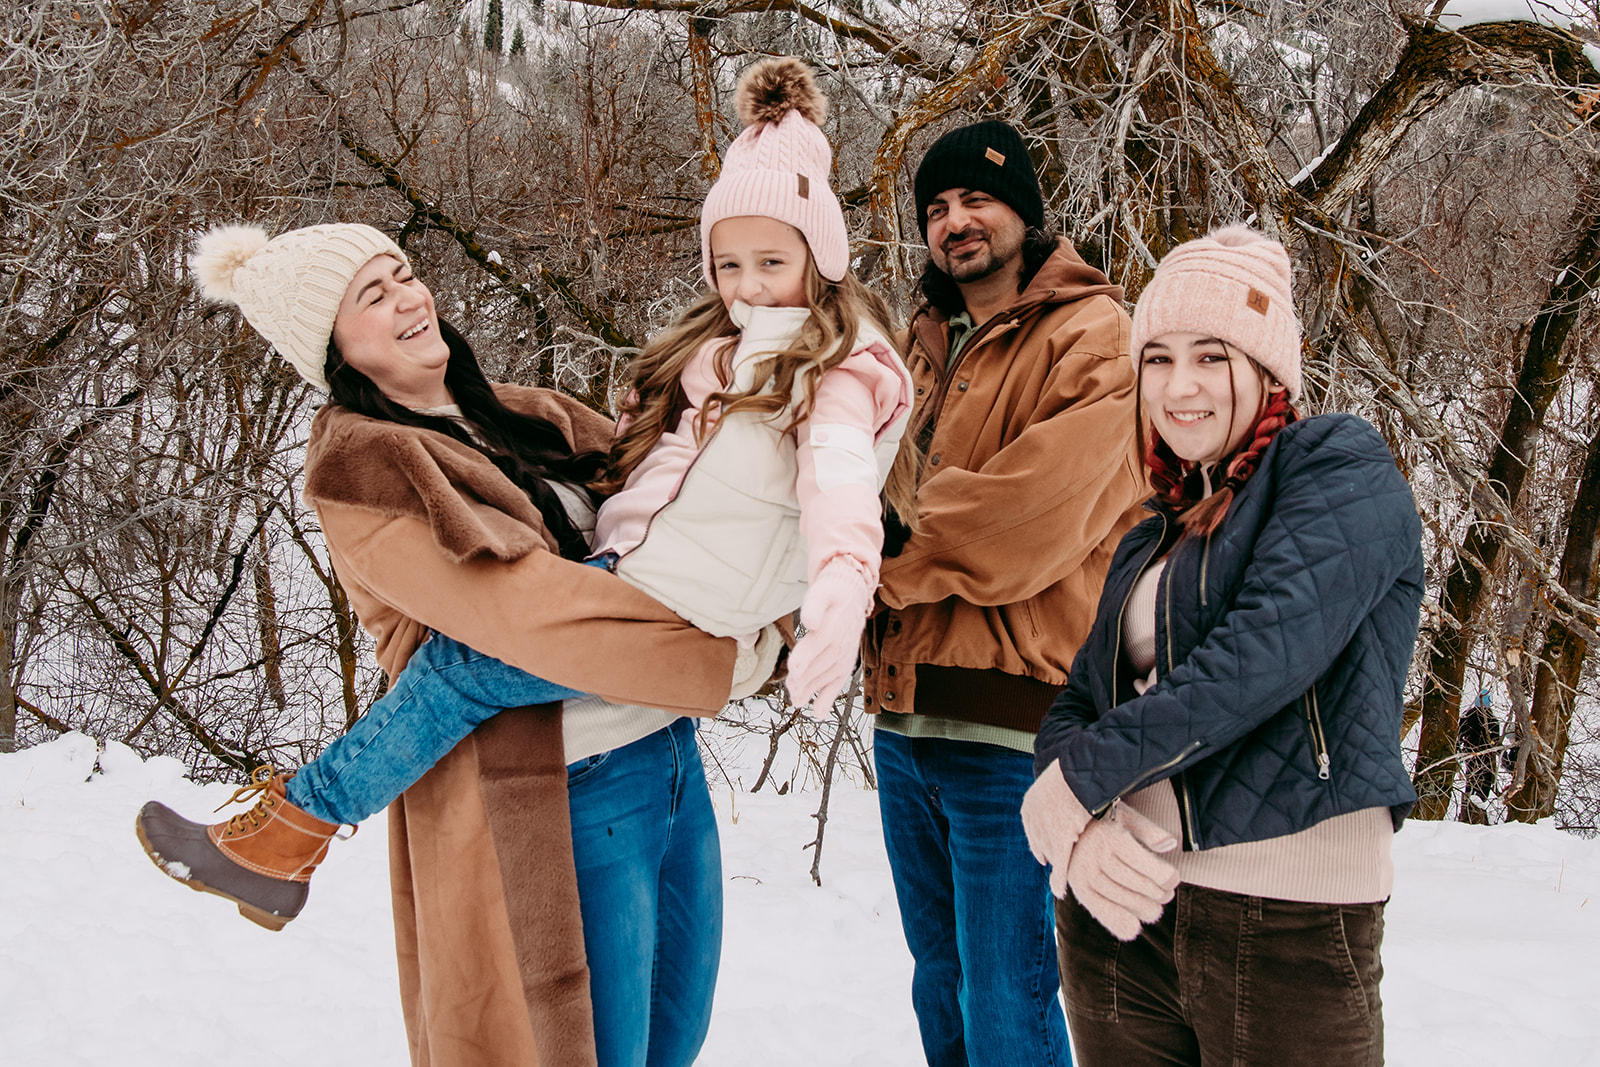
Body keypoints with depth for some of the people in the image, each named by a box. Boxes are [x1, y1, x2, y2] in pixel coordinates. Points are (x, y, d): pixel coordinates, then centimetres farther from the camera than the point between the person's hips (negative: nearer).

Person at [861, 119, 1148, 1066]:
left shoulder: (1090, 335, -8)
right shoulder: (929, 349, 17)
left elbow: (1037, 511, -20)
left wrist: (878, 568, -13)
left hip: (1005, 715, -8)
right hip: (904, 713, 8)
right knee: (940, 988, 21)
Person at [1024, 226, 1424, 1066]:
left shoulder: (1342, 467, -4)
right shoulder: (1150, 541, 16)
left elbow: (1265, 652, -19)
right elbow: (1072, 707, 10)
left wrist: (1079, 781, -12)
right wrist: (1078, 832, -11)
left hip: (1288, 924, -6)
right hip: (1117, 910, 6)